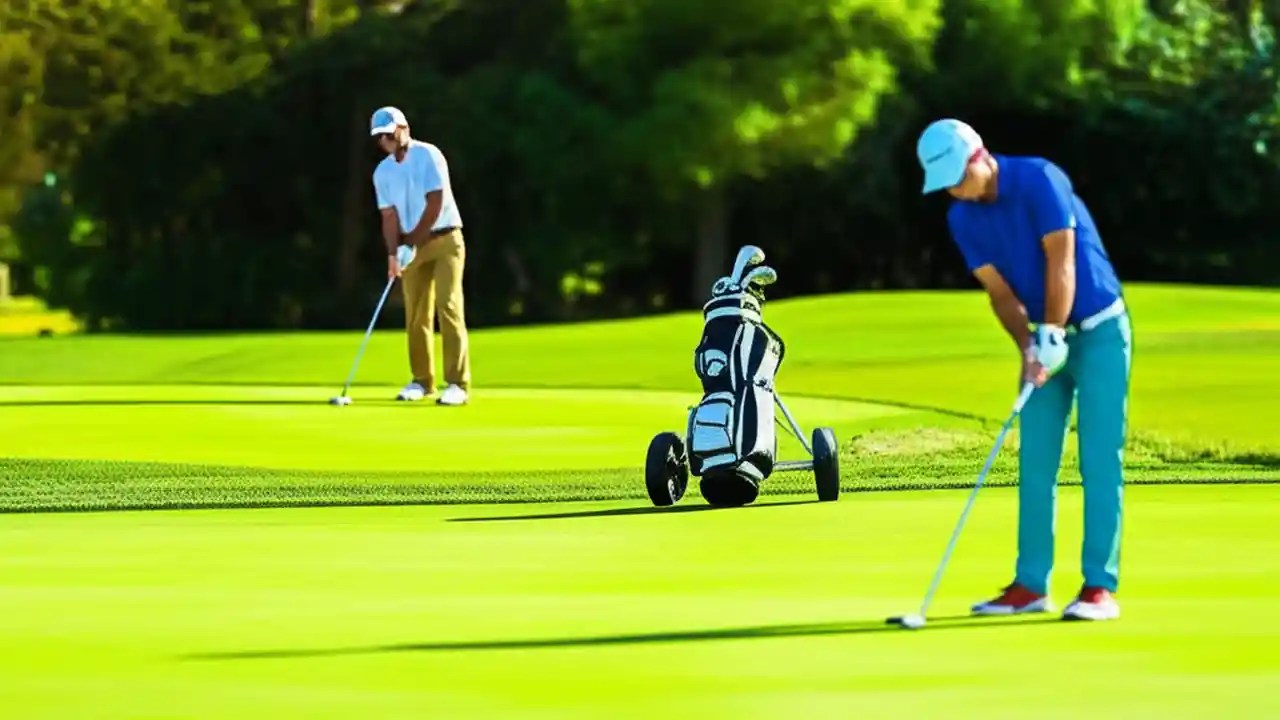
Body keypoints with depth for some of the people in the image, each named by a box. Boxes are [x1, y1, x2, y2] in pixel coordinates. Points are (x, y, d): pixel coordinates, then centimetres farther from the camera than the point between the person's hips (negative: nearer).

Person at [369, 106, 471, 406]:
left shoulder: (428, 156, -11)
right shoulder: (382, 172, 6)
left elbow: (435, 204, -15)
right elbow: (389, 216, 1)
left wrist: (412, 242, -15)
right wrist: (393, 253, -14)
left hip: (444, 239, -6)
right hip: (412, 245, 6)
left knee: (448, 307, -14)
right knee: (416, 314, 4)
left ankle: (457, 384, -17)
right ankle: (422, 380, 15)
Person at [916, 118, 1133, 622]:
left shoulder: (1039, 179, -20)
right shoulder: (962, 219, -1)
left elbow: (1061, 262, -23)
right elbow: (1000, 291, -2)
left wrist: (1052, 336, -24)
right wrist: (1027, 347, -17)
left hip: (1098, 330, -6)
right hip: (1048, 338, 6)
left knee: (1099, 461, -9)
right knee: (1035, 462, 3)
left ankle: (1100, 586, -10)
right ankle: (1030, 584, 6)